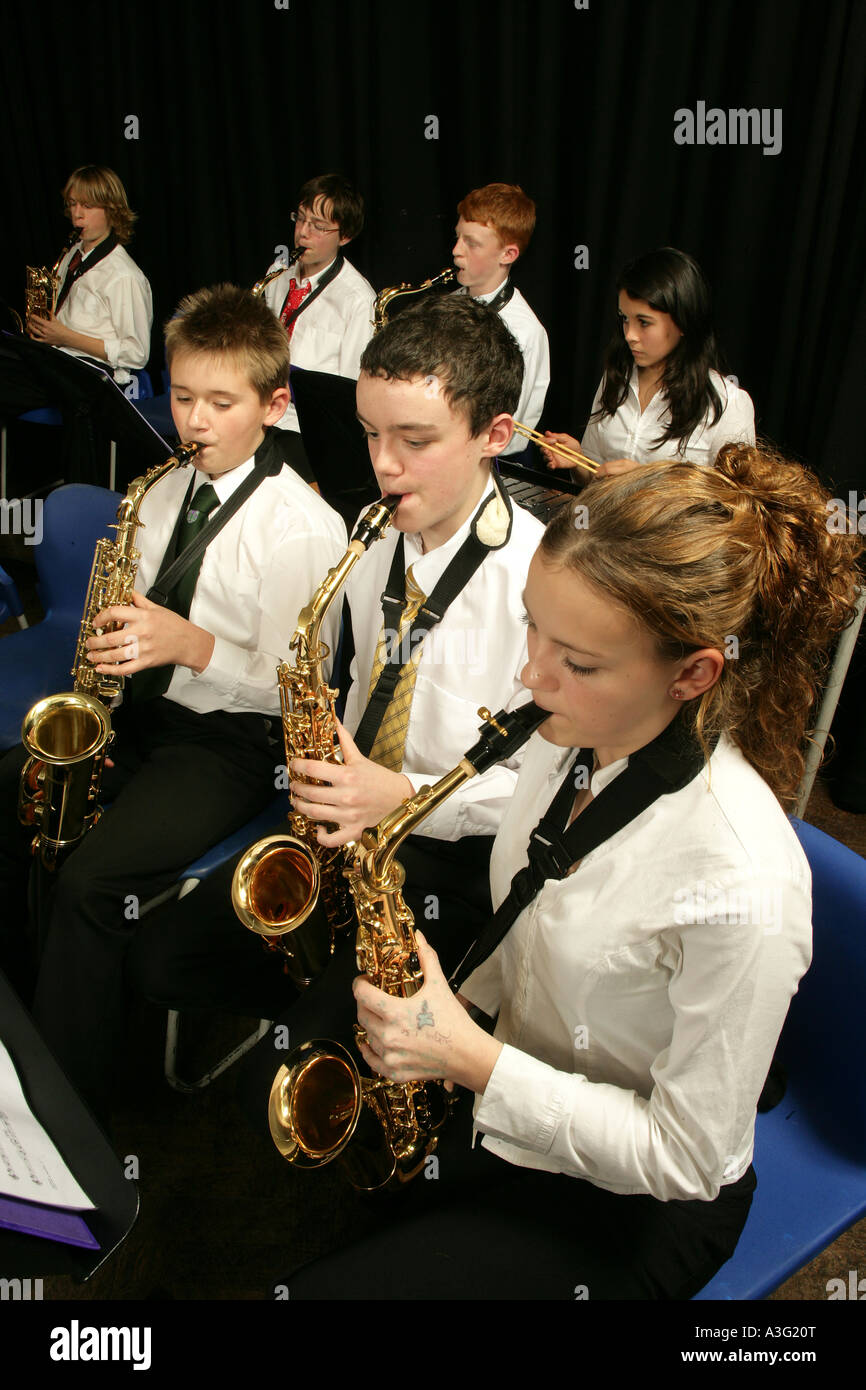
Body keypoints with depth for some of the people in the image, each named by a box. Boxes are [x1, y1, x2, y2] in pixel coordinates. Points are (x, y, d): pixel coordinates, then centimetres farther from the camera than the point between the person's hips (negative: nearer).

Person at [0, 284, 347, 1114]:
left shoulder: (303, 526, -14)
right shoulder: (164, 493, 8)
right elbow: (142, 621, 16)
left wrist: (191, 644, -25)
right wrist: (114, 642, -5)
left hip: (237, 742, -7)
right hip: (140, 707, 8)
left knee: (90, 884, -23)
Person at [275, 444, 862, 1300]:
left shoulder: (737, 889, -34)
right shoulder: (570, 739, -12)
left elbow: (687, 1157, -22)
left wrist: (475, 1062, -26)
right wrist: (439, 1014, -7)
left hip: (630, 1200, -6)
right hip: (511, 1089, 6)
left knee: (325, 1285, -9)